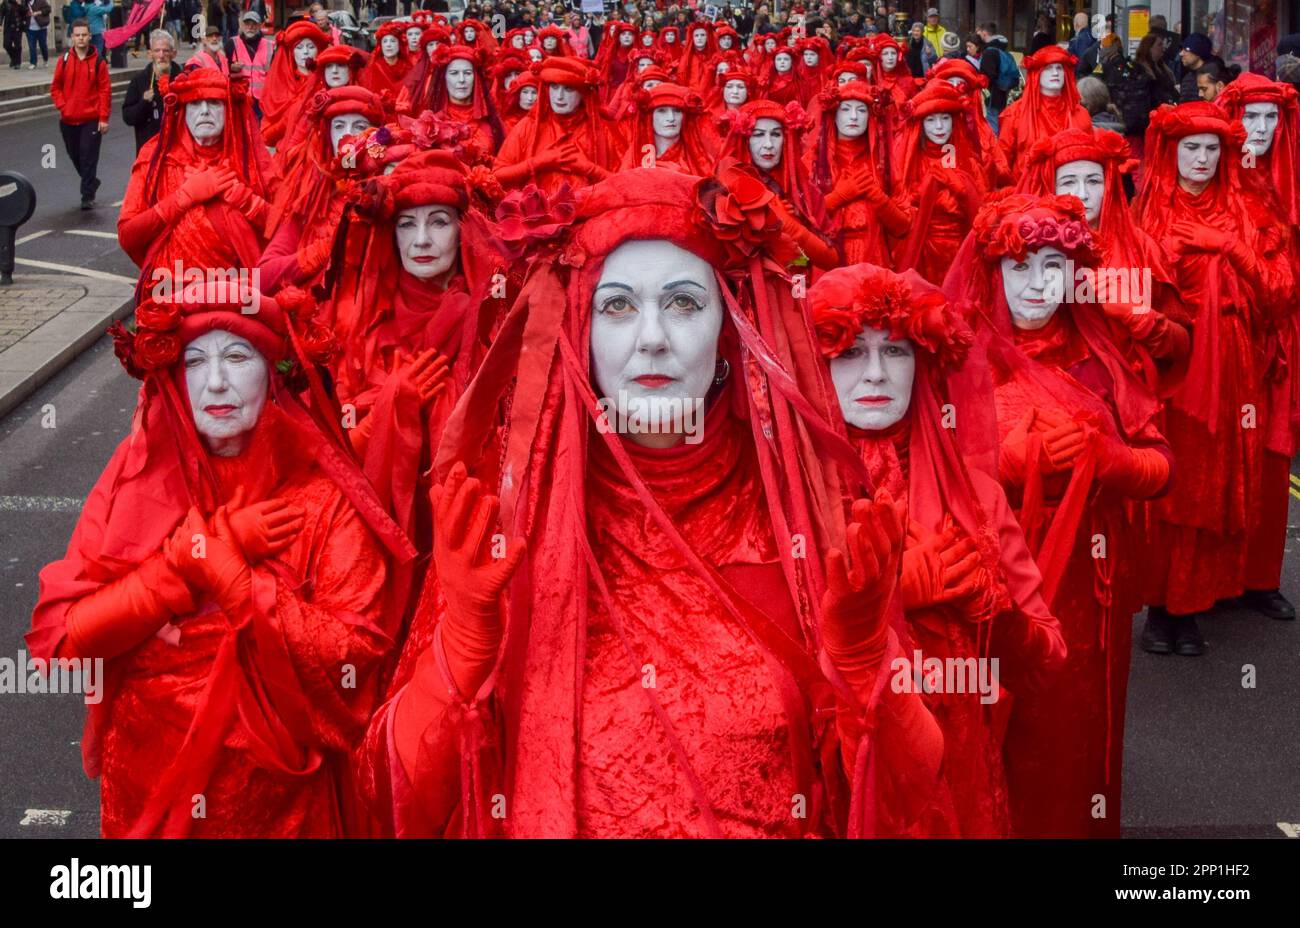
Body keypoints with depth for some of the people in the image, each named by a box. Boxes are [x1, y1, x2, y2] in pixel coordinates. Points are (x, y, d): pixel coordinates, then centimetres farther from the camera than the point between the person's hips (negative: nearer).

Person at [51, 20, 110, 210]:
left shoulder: (98, 62, -3)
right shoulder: (64, 60, 3)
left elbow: (104, 91, -4)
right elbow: (55, 87, 10)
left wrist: (104, 118, -8)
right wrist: (62, 106, -4)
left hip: (92, 120, -3)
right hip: (68, 119, 3)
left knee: (89, 158, -7)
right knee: (76, 157, 13)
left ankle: (88, 196, -2)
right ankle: (91, 183, 35)